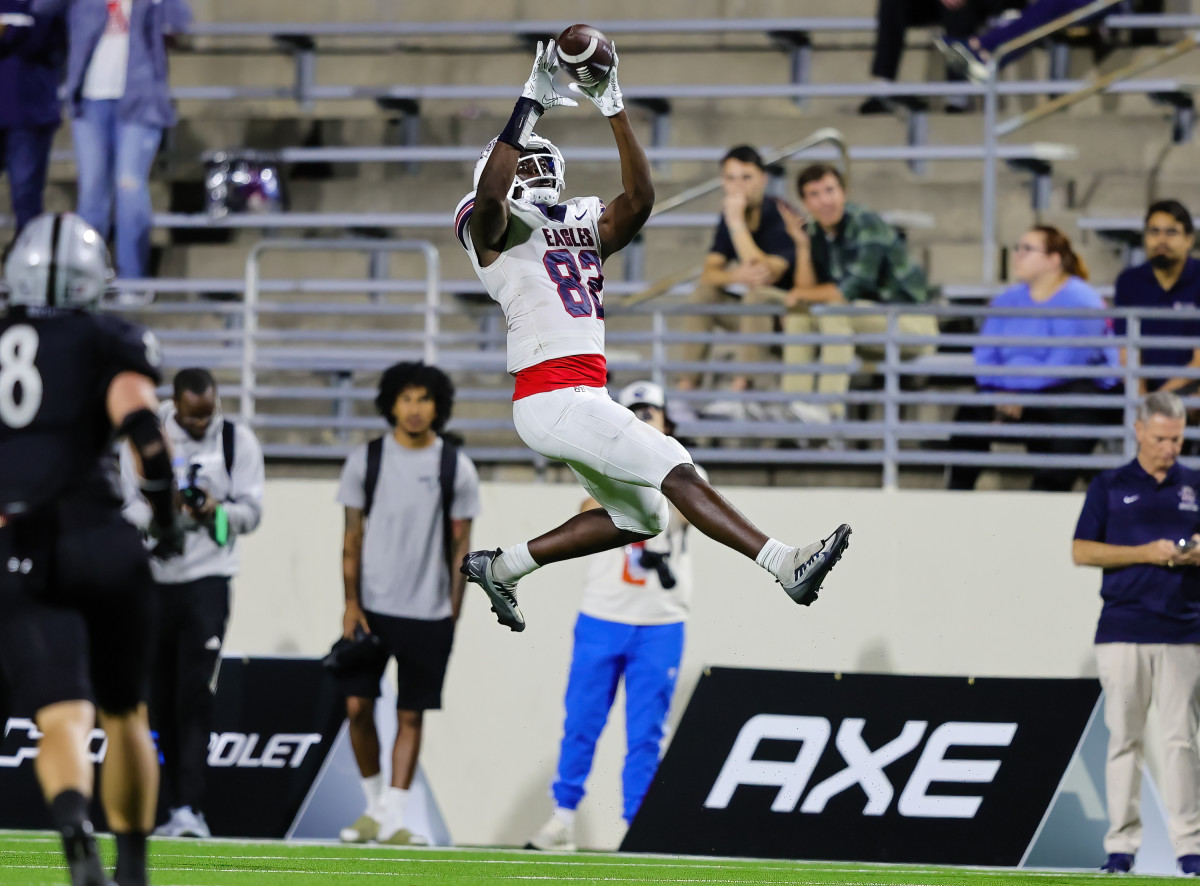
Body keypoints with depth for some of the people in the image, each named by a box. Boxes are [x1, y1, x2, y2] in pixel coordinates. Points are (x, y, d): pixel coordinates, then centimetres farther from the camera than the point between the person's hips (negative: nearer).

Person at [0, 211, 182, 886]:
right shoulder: (109, 343, 4)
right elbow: (142, 425, -12)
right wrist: (169, 521, -3)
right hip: (98, 542, -1)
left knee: (62, 720, -9)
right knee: (124, 715, 18)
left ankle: (75, 823, -40)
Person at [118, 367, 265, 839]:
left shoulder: (238, 441, 1)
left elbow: (251, 511, -1)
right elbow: (126, 506, -3)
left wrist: (217, 511, -22)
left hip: (207, 576, -2)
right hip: (153, 576, 2)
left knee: (195, 697, -14)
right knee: (162, 699, 6)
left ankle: (188, 807, -18)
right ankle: (177, 809, 14)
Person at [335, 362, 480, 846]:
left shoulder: (456, 468, 2)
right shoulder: (365, 461, 3)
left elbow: (460, 544, 5)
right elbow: (353, 537, 5)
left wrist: (454, 610, 0)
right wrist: (351, 602, -3)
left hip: (428, 615, -1)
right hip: (372, 607, 1)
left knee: (411, 715, 1)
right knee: (357, 705, -5)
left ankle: (393, 817, 5)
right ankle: (373, 805, 13)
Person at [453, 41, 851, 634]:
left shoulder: (581, 227, 21)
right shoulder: (494, 228, -2)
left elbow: (638, 201, 8)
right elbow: (490, 192, -25)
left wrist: (615, 111, 4)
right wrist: (531, 103, -23)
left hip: (585, 398, 9)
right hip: (554, 399, -9)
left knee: (639, 518, 13)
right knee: (675, 472, -16)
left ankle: (500, 567, 19)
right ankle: (786, 566, -23)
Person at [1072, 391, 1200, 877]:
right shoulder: (1109, 487, 7)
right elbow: (1082, 551, 1)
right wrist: (1145, 553, -11)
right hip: (1123, 631, -1)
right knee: (1124, 739, 0)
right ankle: (1121, 844, 2)